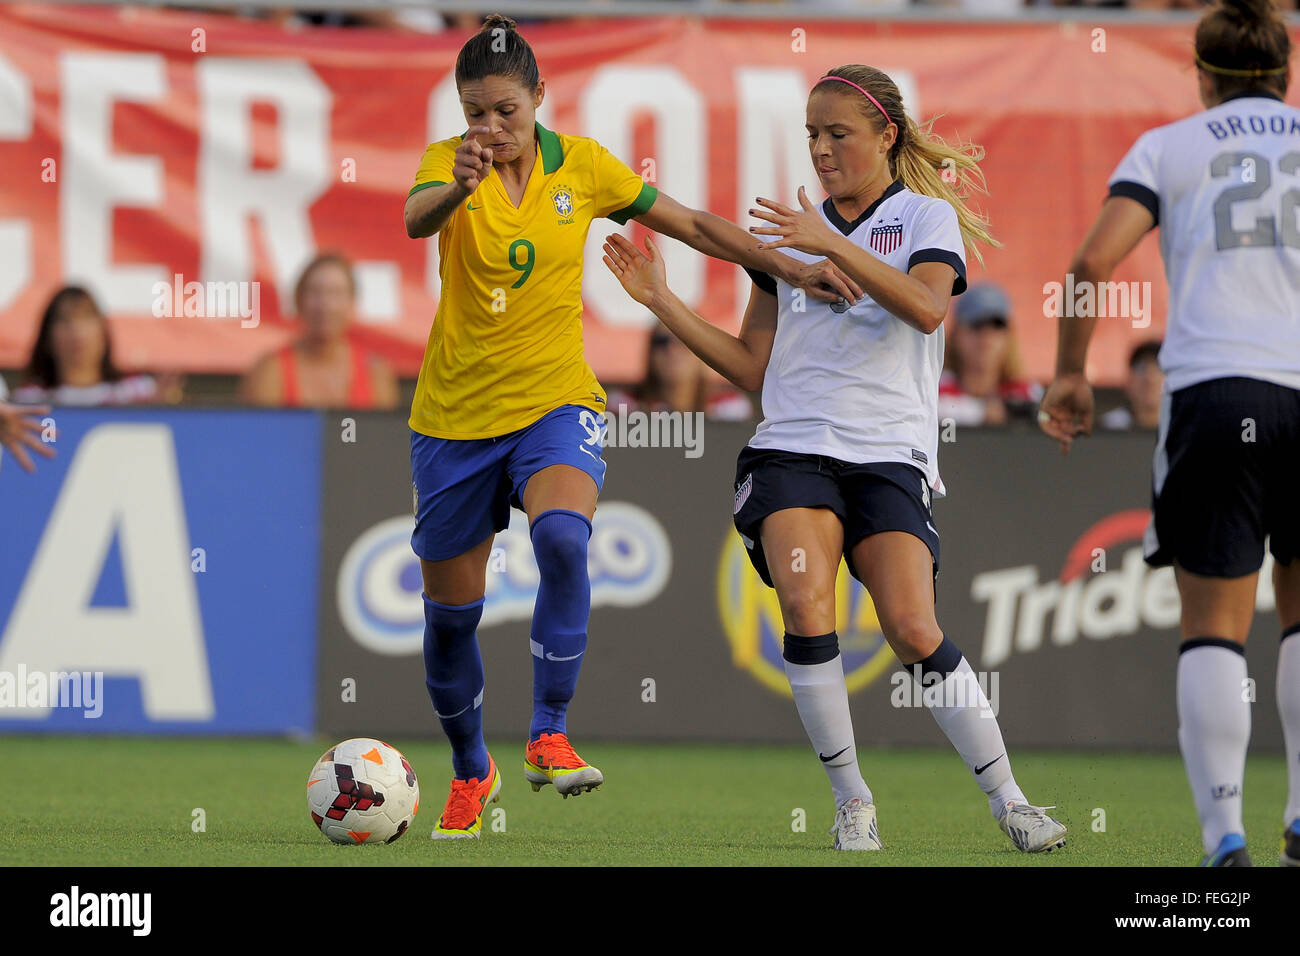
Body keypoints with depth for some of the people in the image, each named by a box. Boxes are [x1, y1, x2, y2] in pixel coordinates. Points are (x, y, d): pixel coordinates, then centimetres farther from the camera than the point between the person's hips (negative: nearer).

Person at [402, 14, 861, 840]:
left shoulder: (580, 163, -2)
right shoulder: (449, 162, -9)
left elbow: (693, 225, 8)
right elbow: (417, 220, -33)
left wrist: (792, 269, 1)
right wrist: (459, 184, -55)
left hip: (555, 402, 0)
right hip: (456, 414, 0)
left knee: (562, 538, -32)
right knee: (450, 614, 7)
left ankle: (549, 735, -23)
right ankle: (471, 773, 31)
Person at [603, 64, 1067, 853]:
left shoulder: (927, 216, 6)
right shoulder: (789, 231, 17)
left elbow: (926, 308, -16)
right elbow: (752, 366, 17)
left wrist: (832, 245, -23)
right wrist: (661, 300, 9)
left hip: (891, 454, -3)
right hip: (793, 448, 3)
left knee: (913, 629, -17)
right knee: (806, 602, -22)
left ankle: (1009, 802, -5)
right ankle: (852, 802, -12)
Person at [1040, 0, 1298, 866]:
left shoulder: (1168, 148, 11)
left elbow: (1094, 263, -1)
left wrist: (1070, 373, 10)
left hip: (1214, 394, -1)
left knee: (1214, 628, 1)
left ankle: (1225, 839, -11)